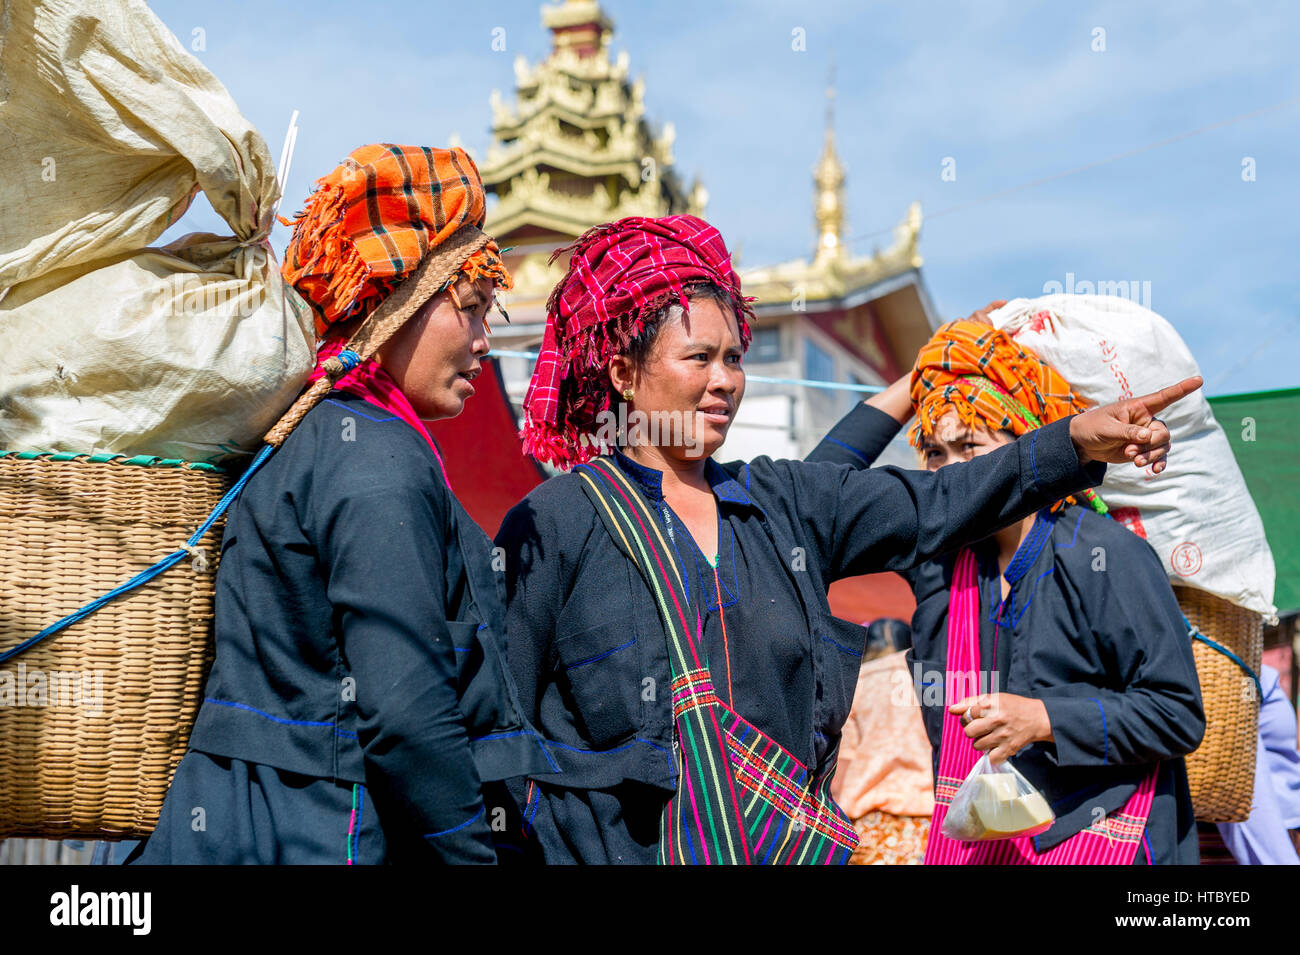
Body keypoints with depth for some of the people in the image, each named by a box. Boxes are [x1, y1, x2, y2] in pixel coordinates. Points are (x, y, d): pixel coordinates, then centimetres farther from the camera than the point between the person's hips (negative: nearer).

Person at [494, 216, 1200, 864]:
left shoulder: (780, 501, 9)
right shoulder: (552, 526, -6)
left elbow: (933, 508, 4)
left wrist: (1076, 443, -6)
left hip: (793, 847, 5)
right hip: (625, 848, -4)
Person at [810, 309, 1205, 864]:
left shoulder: (1108, 557, -10)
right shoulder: (934, 548, 4)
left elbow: (1178, 716, -9)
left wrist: (1041, 719, -18)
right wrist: (916, 382, 10)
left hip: (1089, 836, -5)